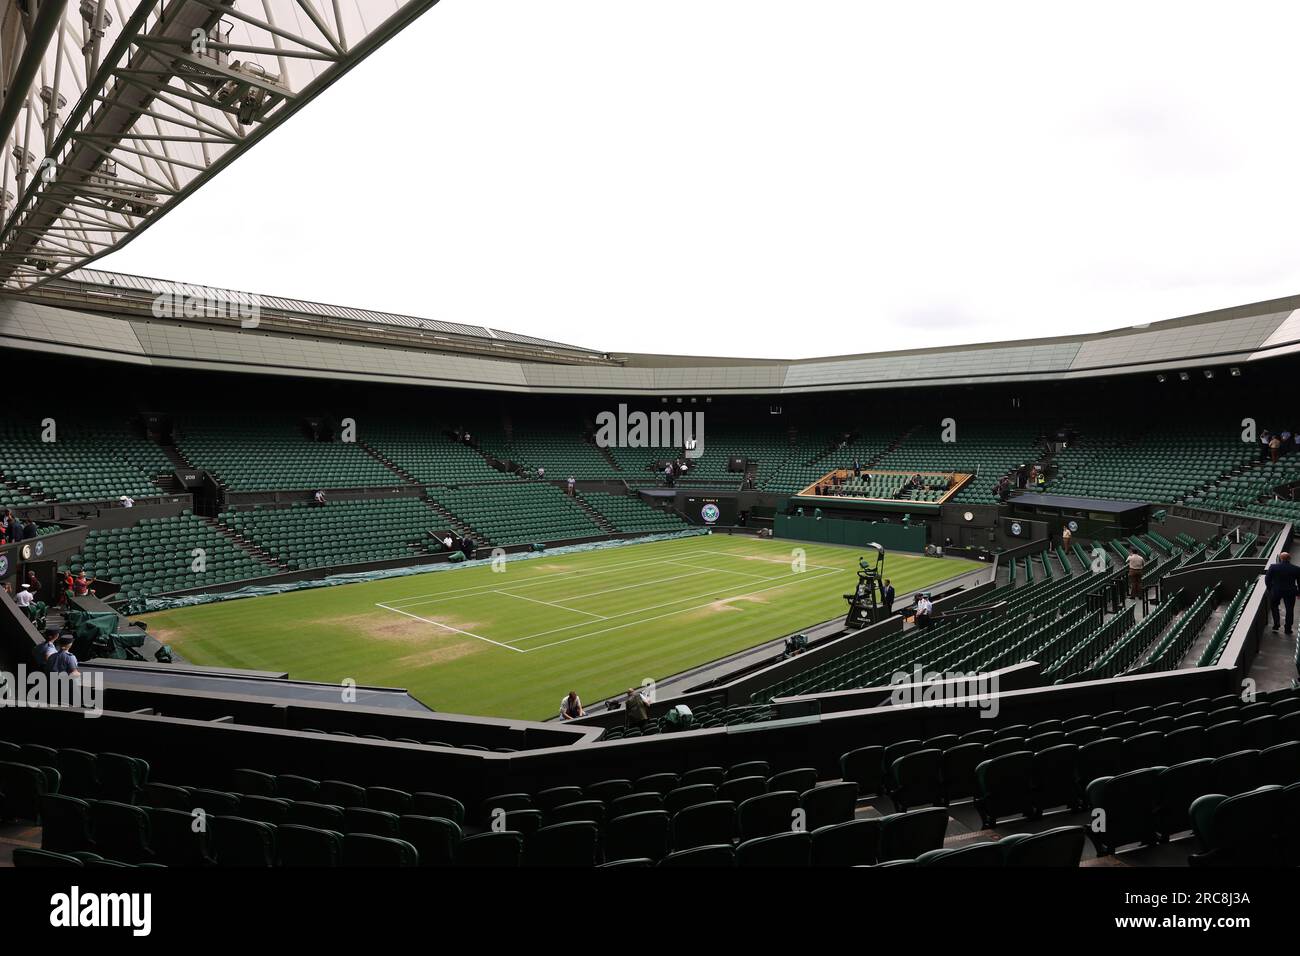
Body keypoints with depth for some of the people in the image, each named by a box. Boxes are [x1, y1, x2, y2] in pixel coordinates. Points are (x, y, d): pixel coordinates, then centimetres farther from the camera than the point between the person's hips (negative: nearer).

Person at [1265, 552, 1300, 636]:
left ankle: (1276, 623, 14)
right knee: (1289, 609, 13)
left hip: (1276, 591, -1)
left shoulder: (1273, 567, -11)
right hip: (1290, 592, 1)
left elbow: (1267, 579, -6)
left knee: (1274, 606, 22)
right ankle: (1288, 628, 18)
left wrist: (1270, 588, 10)